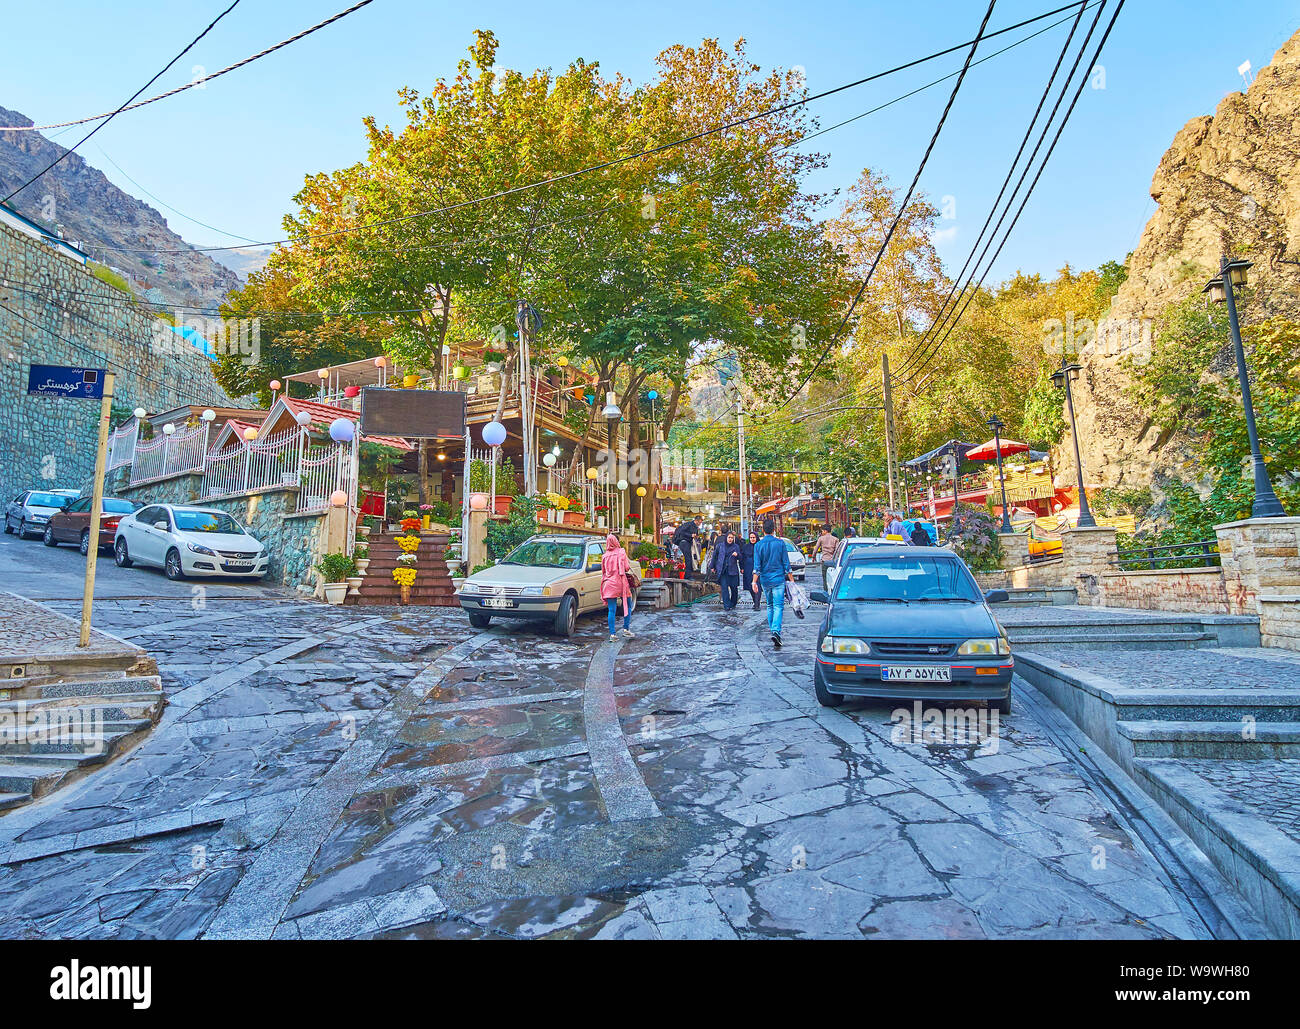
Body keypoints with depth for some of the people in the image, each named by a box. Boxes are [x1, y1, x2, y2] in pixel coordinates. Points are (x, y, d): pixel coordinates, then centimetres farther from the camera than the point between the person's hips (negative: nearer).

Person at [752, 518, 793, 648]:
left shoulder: (758, 545, -1)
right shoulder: (780, 543, -4)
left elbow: (757, 565, -6)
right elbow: (786, 563, -1)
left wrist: (755, 581, -7)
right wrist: (791, 579, 6)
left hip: (765, 580, 2)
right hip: (778, 579, -2)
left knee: (770, 606, 17)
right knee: (778, 606, -6)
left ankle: (773, 630, 23)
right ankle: (776, 631, -23)